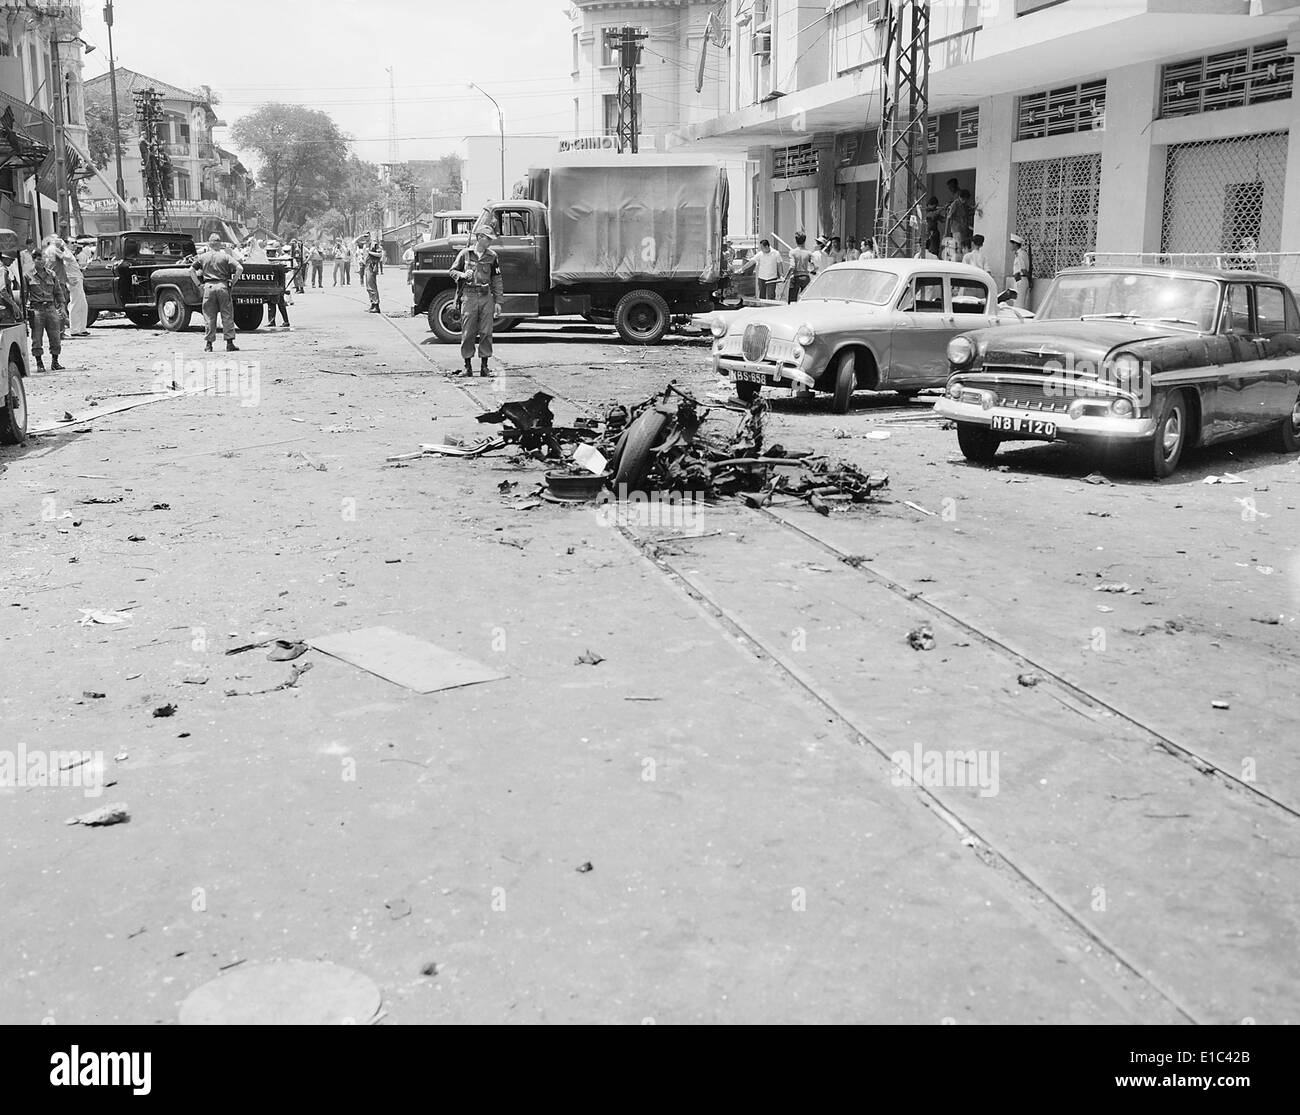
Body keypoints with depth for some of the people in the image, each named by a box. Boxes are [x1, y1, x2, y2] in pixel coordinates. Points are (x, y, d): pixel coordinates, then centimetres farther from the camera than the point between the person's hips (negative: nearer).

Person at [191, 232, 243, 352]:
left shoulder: (203, 257, 8)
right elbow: (240, 268, -9)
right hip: (223, 286, -2)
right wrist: (233, 282, -2)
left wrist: (199, 283, 10)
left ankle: (208, 344, 7)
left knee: (209, 317, 7)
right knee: (227, 316, 4)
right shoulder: (225, 256, 2)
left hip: (208, 287, 2)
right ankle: (229, 343, 0)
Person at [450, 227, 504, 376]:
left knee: (486, 332, 1)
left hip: (486, 297, 1)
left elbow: (497, 280, 9)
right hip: (469, 296, -1)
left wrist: (498, 301, 4)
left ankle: (484, 365, 9)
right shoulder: (465, 253, 3)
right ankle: (468, 365, 8)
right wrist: (463, 275, -11)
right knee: (468, 333, 0)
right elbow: (453, 271, 11)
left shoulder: (493, 256, 7)